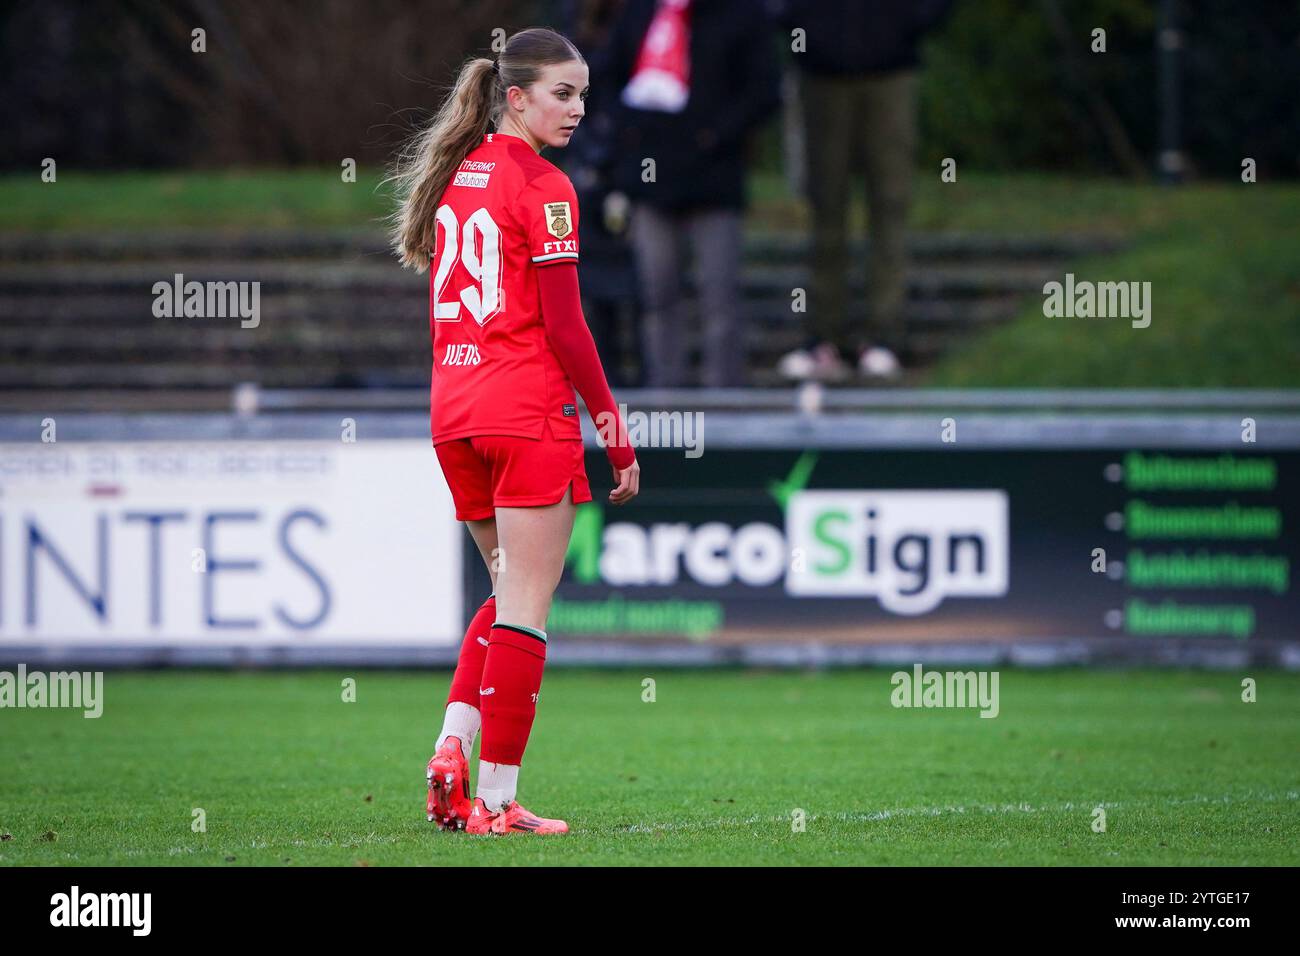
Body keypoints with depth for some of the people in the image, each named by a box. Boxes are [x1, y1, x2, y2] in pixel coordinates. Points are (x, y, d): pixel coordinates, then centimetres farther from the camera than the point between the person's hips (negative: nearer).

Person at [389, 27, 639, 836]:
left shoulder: (454, 176, 12)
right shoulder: (543, 189, -10)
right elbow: (564, 327, -13)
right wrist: (616, 431, -7)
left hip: (454, 411, 7)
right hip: (529, 410, -7)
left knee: (512, 590, 21)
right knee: (526, 608, -2)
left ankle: (452, 749, 5)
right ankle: (495, 800, -2)